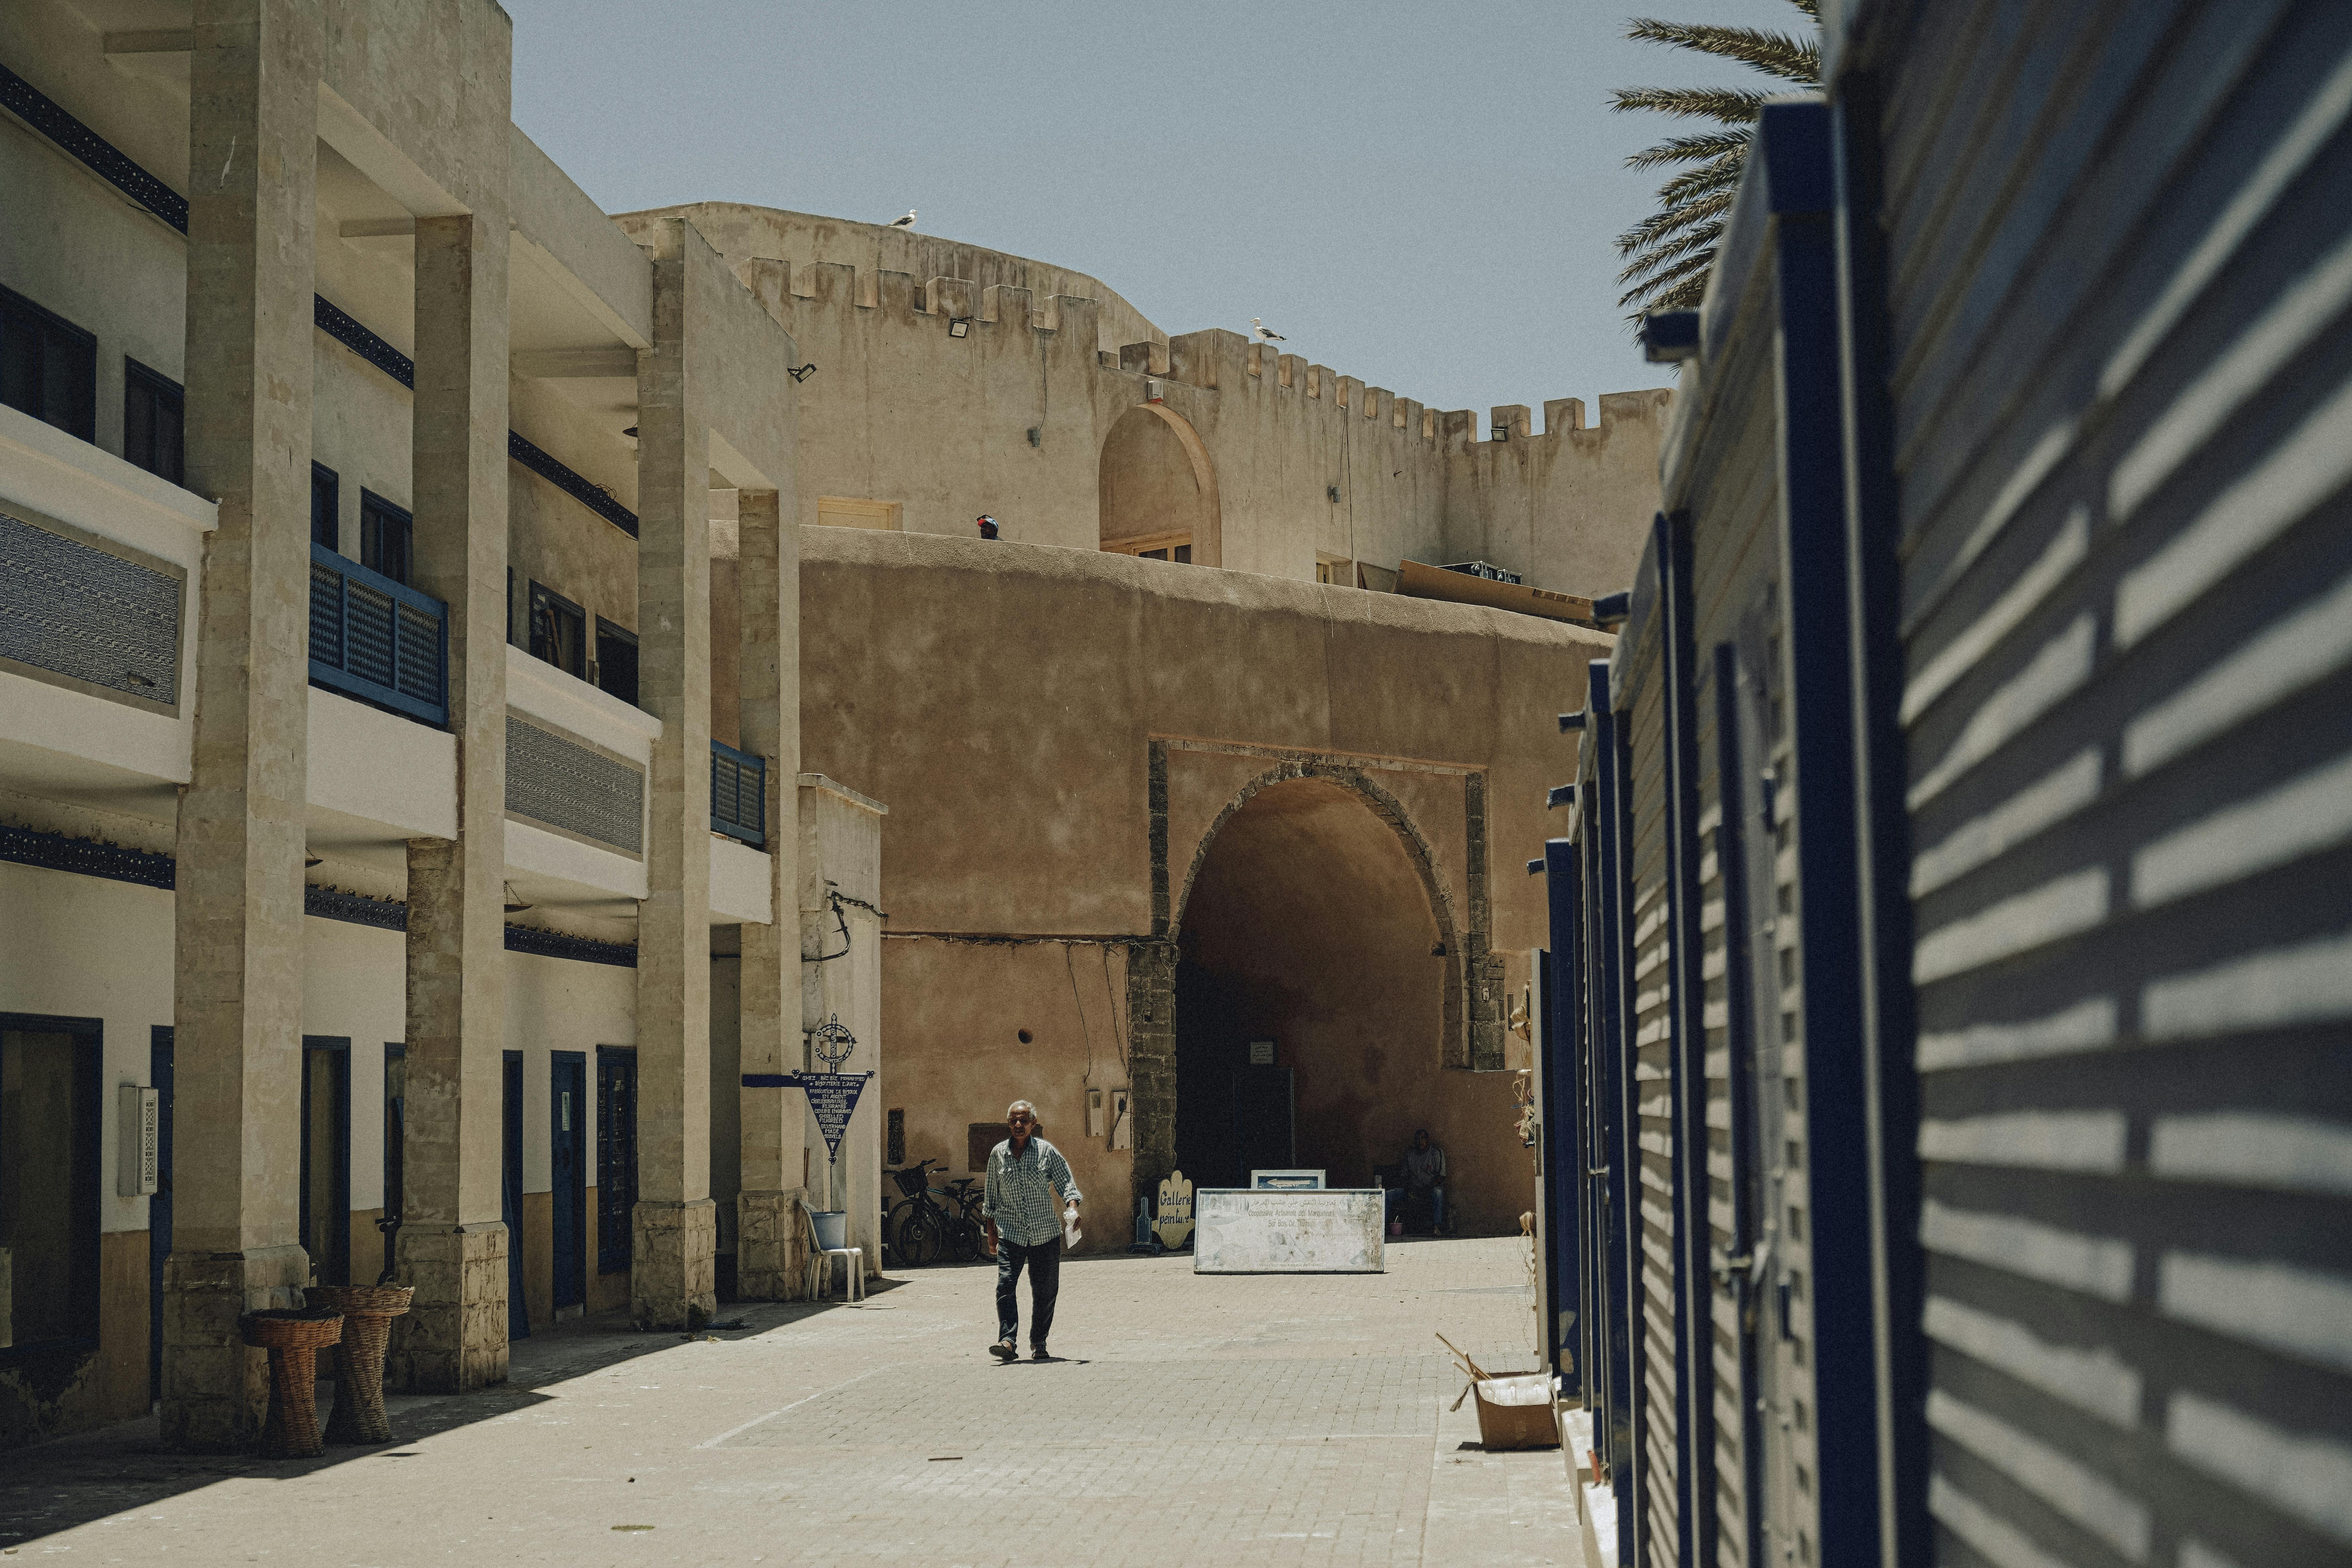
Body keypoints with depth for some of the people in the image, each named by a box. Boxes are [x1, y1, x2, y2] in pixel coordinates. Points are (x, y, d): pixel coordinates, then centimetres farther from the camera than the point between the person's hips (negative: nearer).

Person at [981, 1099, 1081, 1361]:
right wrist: (992, 1231, 16)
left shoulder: (1047, 1151, 0)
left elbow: (1066, 1183, -2)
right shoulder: (998, 1154, 6)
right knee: (1005, 1284, -17)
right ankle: (1008, 1341, -21)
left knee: (1045, 1290, 3)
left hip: (1045, 1233, 0)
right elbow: (991, 1196, 15)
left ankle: (1039, 1344, 18)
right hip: (1010, 1233, 0)